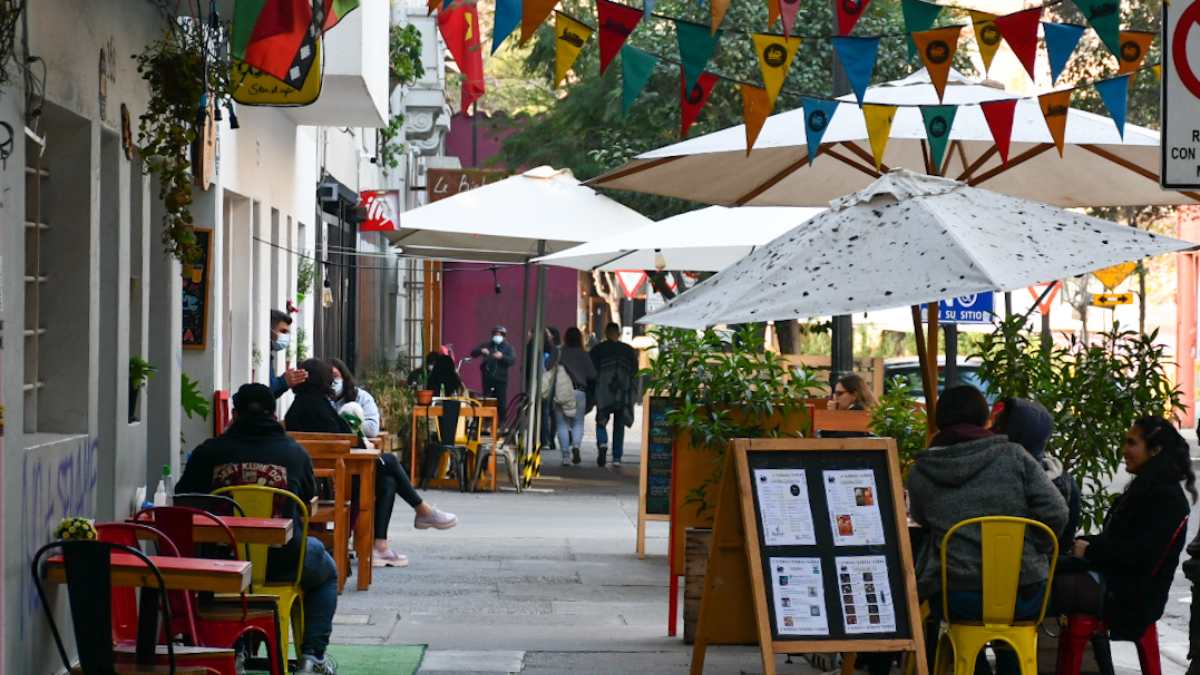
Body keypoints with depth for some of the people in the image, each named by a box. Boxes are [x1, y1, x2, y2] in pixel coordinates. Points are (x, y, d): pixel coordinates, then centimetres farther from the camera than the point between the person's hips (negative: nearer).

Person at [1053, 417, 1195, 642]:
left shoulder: (1166, 497, -12)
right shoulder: (1145, 488, 19)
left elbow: (1141, 553, -22)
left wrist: (1090, 550, -13)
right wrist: (1086, 542, 1)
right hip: (1113, 577, 10)